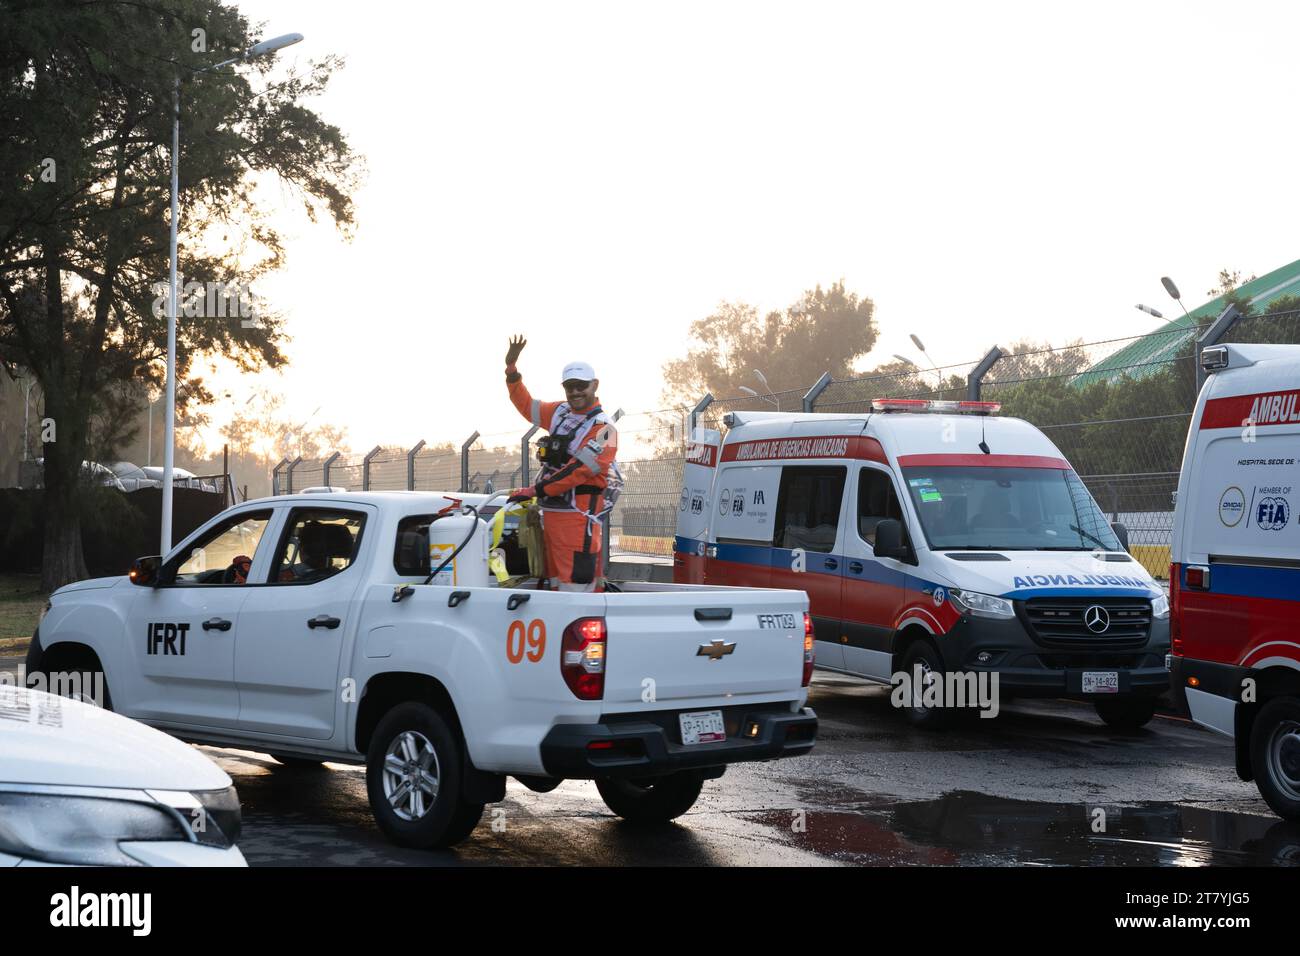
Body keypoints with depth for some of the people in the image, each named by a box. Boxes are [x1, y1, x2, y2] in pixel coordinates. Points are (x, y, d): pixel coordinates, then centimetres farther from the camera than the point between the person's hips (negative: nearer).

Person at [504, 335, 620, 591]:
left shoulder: (603, 427, -11)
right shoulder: (560, 413, 14)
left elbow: (578, 471, -18)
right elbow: (525, 404, 29)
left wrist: (536, 490, -15)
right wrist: (511, 368, 19)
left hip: (578, 515, -8)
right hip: (551, 511, 8)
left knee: (577, 583, -14)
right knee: (559, 583, 13)